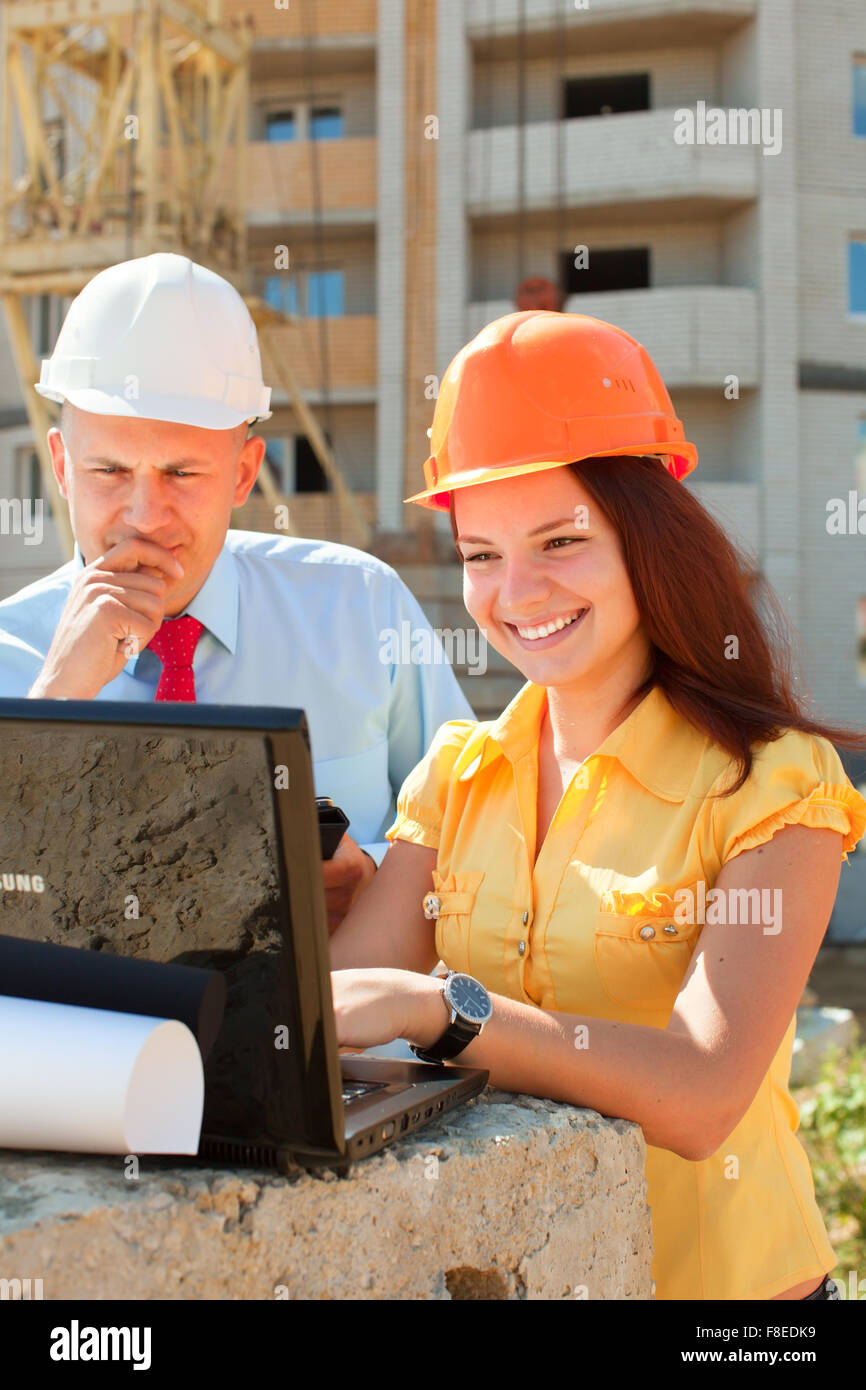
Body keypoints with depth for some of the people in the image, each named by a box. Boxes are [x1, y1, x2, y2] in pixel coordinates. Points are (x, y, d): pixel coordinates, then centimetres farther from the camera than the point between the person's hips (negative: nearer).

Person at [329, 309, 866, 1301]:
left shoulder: (772, 785, -6)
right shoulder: (457, 773, 10)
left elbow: (702, 1098, -18)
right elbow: (336, 994, -1)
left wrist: (436, 1006, -29)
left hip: (706, 1267, -3)